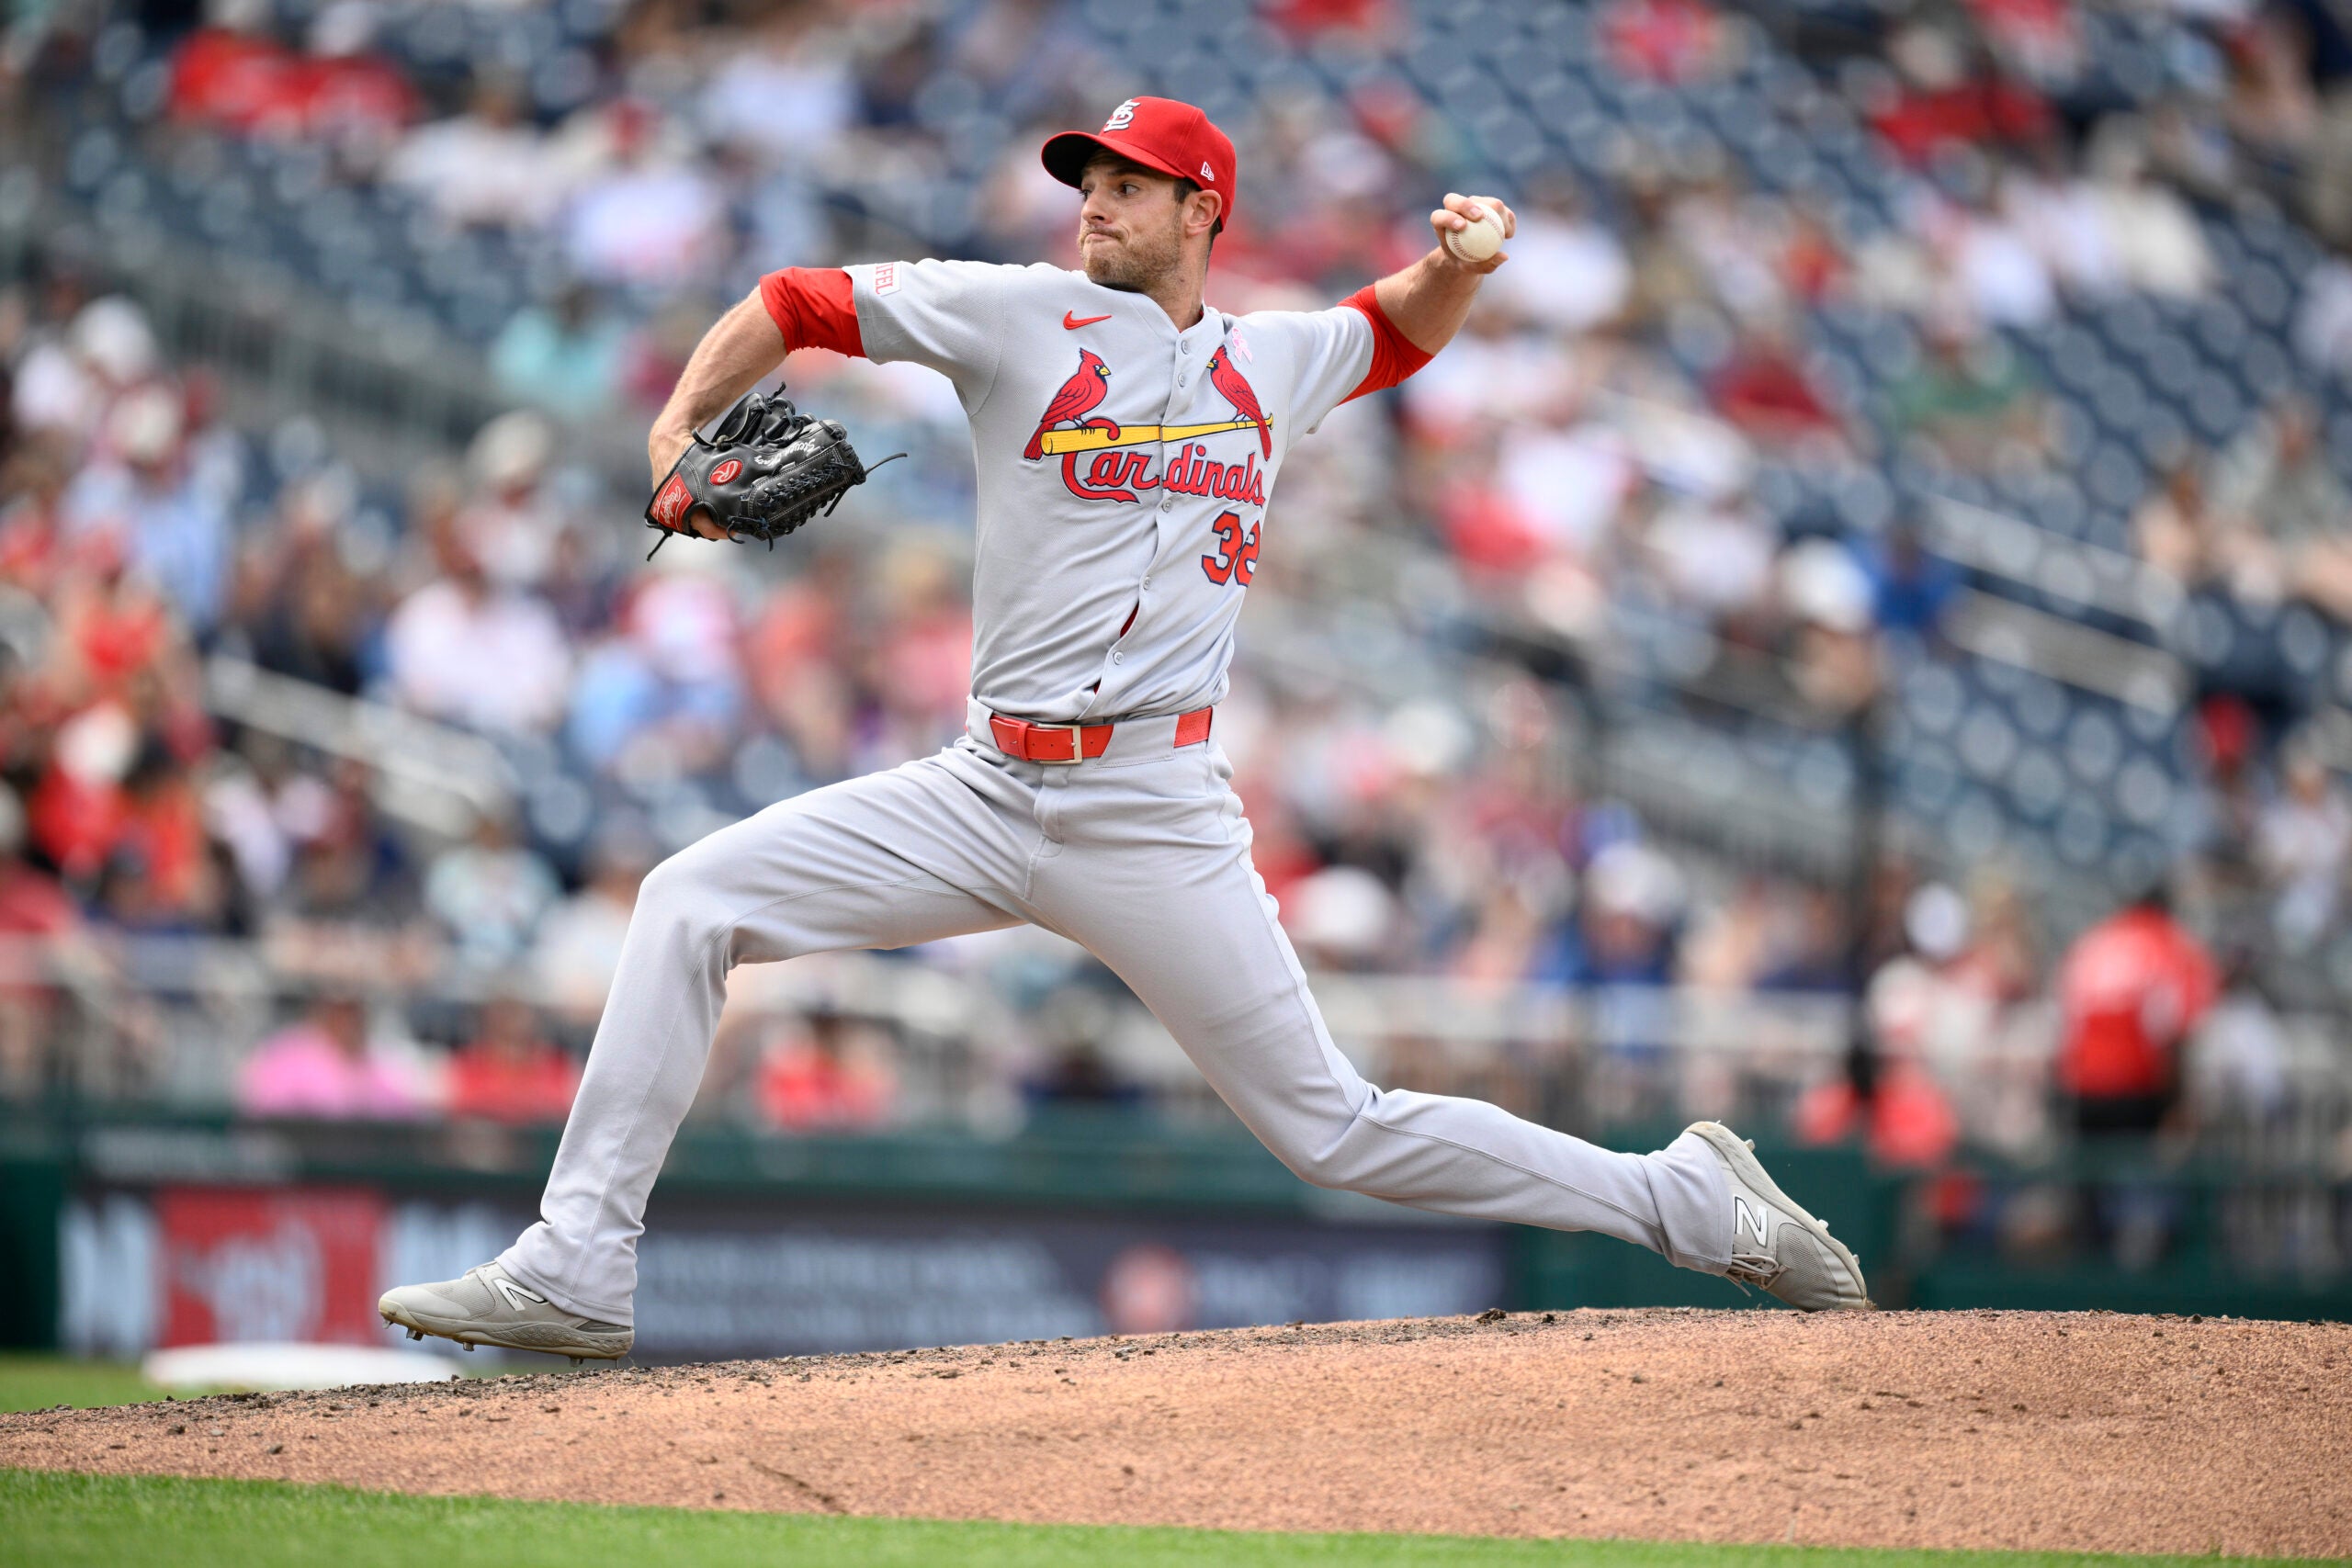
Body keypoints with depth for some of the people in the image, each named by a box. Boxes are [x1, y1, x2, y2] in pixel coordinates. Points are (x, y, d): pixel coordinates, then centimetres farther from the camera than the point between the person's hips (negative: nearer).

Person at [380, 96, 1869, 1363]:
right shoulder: (1023, 315, 5)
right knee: (693, 901, -12)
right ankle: (578, 1269, -11)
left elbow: (1405, 332, 32)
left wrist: (1459, 261, 10)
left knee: (1336, 1128, -5)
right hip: (989, 792, 1)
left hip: (1160, 819, -1)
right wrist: (681, 426, -8)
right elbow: (798, 302, 8)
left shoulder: (1272, 362, 11)